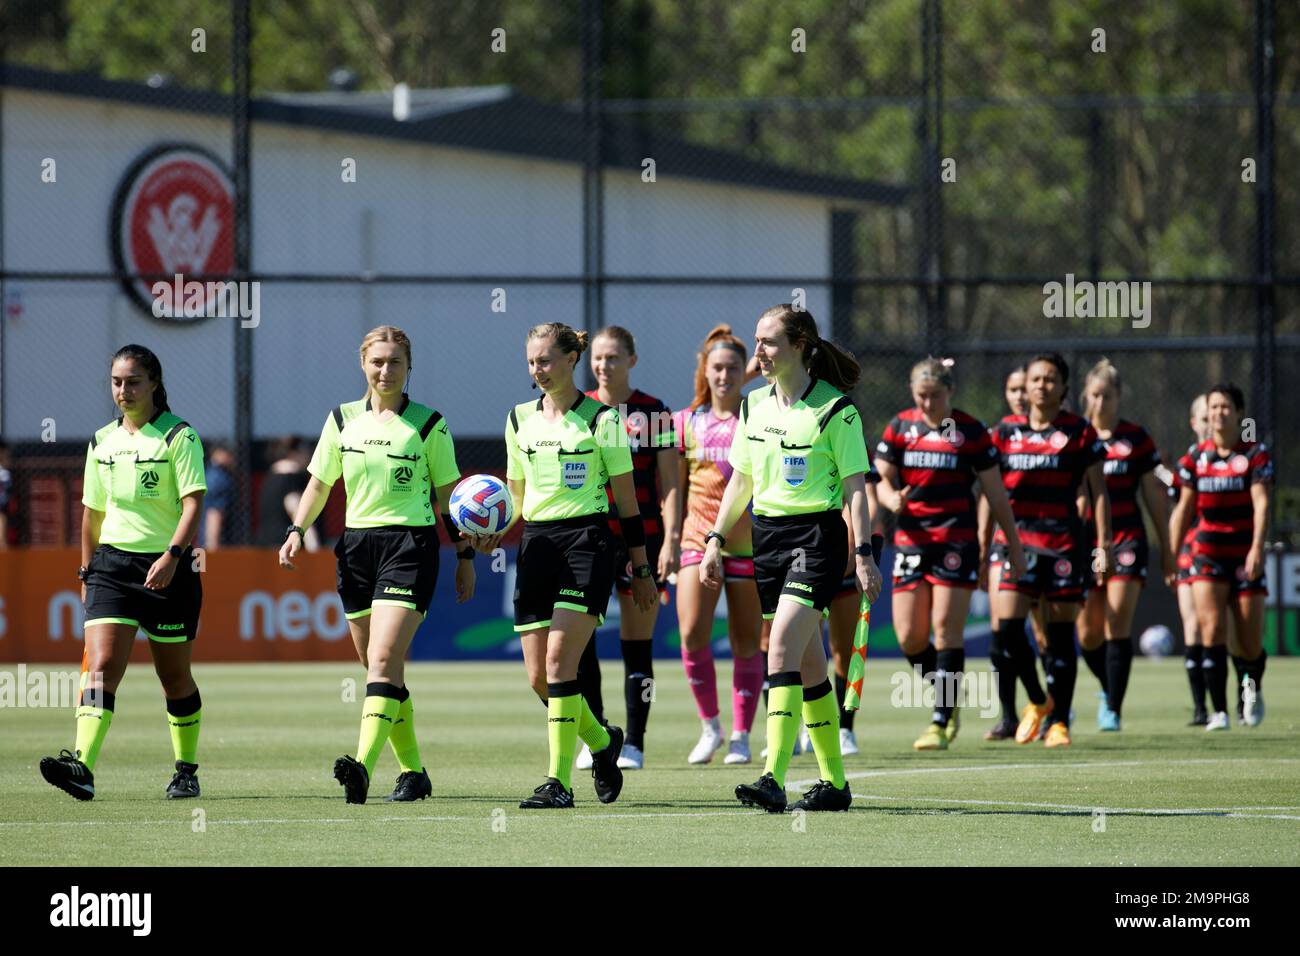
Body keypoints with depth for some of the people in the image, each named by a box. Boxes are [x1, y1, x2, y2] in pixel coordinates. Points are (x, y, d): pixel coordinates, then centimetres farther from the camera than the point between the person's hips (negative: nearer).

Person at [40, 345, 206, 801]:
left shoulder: (179, 436, -5)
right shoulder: (102, 441, 11)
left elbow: (193, 504, -14)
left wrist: (172, 555, -26)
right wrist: (86, 572, 20)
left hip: (168, 569, -3)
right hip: (112, 561, 3)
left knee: (174, 677, 7)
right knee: (101, 665, -15)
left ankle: (186, 771, 24)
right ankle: (82, 766, -29)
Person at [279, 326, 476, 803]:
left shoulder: (428, 425, 2)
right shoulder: (342, 420, 10)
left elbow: (448, 495, 7)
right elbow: (318, 485, 16)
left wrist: (464, 554, 5)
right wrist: (297, 530, 1)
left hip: (410, 546, -5)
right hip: (356, 548, 5)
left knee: (384, 659, -19)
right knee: (382, 670, 7)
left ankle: (363, 765, -32)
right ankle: (412, 772, 18)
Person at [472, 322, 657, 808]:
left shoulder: (601, 419, -2)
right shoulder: (520, 419, 12)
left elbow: (626, 499, 1)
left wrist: (641, 568, 2)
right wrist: (495, 536, -2)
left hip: (586, 542, -5)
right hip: (536, 545, 5)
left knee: (559, 662, -17)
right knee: (538, 677, 3)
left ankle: (558, 782, -14)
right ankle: (602, 741, 30)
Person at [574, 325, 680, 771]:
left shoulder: (653, 413, 2)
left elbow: (669, 484, 1)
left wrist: (671, 540, -8)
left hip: (641, 538, -2)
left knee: (637, 645, 1)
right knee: (578, 638, -7)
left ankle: (634, 743, 7)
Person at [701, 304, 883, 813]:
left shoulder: (835, 410, -9)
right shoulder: (754, 406, 9)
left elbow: (855, 487, -9)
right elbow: (740, 481, 18)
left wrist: (863, 555, -14)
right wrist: (716, 541, 13)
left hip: (817, 537, -7)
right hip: (766, 536, 7)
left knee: (783, 650, -19)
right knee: (807, 665, 10)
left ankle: (774, 779, -24)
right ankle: (833, 781, 18)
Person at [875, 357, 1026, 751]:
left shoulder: (970, 431, -1)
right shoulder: (900, 427, 7)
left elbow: (995, 493, 3)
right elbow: (881, 479, 9)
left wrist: (1014, 546, 4)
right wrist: (893, 499, -16)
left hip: (956, 541, -3)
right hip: (911, 539, 3)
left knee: (946, 630, -9)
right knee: (909, 637, -2)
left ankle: (941, 722, -5)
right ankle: (950, 696, 23)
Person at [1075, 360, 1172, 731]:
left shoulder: (1135, 438, 4)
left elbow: (1153, 495, 9)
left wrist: (1166, 548, 9)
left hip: (1126, 539, -2)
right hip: (1083, 543, 2)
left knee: (1118, 624, -13)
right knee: (1088, 632, 2)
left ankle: (1113, 710, -10)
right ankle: (1110, 689, 30)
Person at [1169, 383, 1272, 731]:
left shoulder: (1255, 453, -3)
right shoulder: (1195, 457, 5)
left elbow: (1261, 503, -12)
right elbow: (1184, 509, 11)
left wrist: (1257, 548, -24)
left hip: (1245, 555, -2)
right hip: (1208, 554, 2)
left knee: (1250, 645, 2)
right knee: (1211, 632, -15)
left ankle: (1253, 688, 35)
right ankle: (1219, 712, -15)